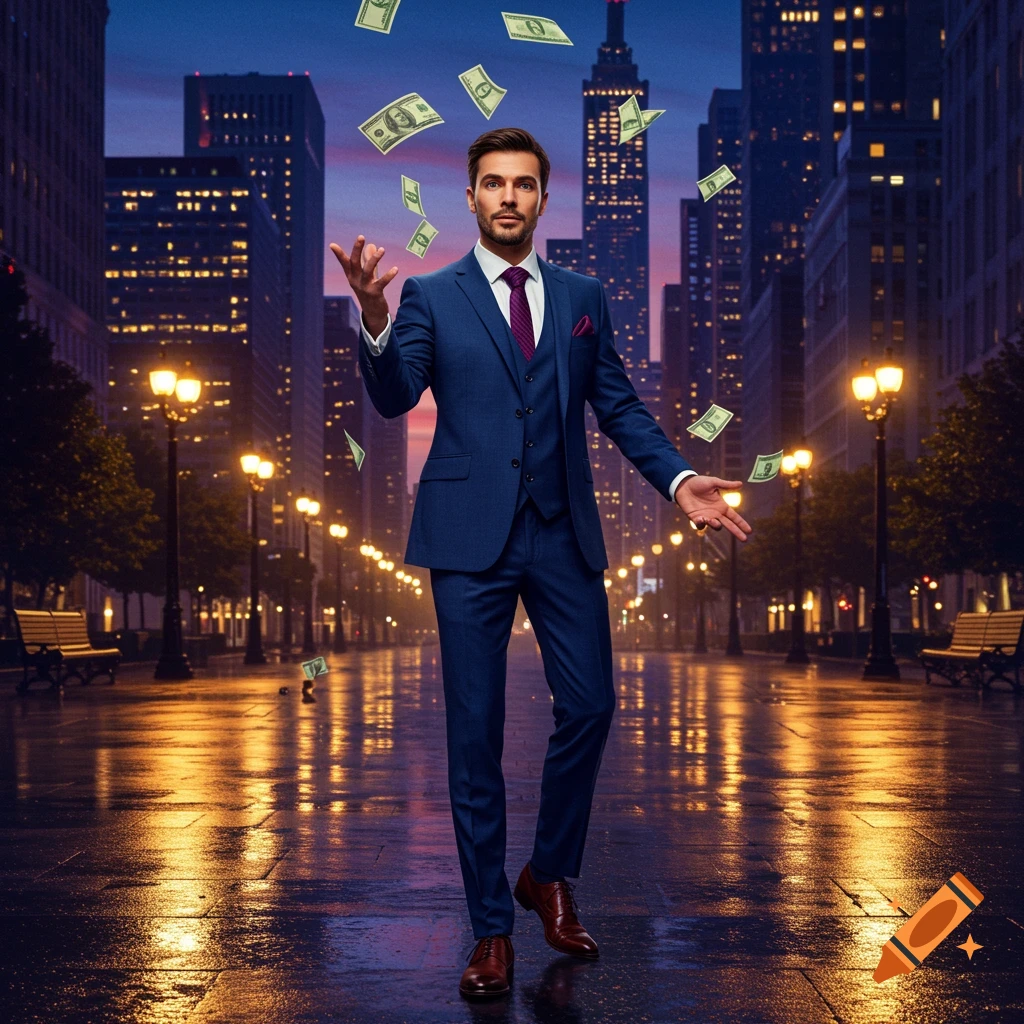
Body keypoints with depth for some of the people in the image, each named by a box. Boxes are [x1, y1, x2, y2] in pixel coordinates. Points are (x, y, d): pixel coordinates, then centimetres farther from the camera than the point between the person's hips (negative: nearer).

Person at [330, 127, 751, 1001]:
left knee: (589, 707, 3)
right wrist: (375, 322, -29)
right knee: (475, 730, 2)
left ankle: (550, 876, 27)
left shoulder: (583, 298, 11)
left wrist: (678, 479, -5)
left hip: (564, 535, 3)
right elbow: (394, 397, -10)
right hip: (471, 536, -2)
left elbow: (621, 407, 10)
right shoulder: (432, 296, 3)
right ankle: (492, 928, 12)